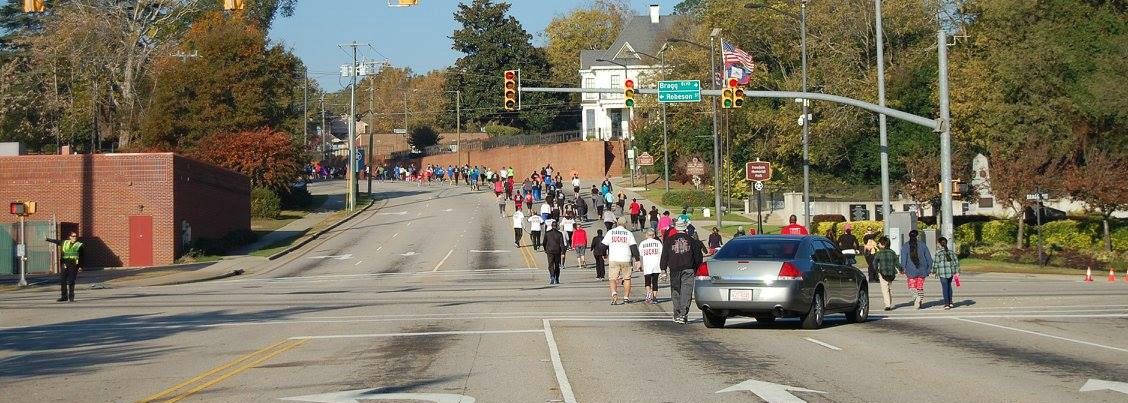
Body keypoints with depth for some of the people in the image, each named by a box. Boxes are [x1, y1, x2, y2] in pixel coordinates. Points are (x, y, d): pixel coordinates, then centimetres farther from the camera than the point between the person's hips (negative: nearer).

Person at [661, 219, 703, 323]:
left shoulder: (669, 240, 4)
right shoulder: (691, 240, 3)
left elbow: (664, 256, 3)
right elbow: (698, 256, 7)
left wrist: (663, 269, 6)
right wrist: (696, 270, 17)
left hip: (674, 270, 1)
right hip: (688, 270, -1)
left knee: (676, 292, 11)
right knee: (686, 292, -3)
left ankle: (677, 315, 12)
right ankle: (683, 315, -13)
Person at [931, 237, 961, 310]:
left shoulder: (938, 253, -8)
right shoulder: (951, 252, 7)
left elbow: (935, 263, -7)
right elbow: (956, 261, 8)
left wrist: (934, 272, 6)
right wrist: (956, 271, 13)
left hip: (943, 273, -5)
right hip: (951, 272, 5)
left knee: (945, 288, -1)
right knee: (949, 286, 19)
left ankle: (947, 304, -3)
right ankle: (950, 302, 23)